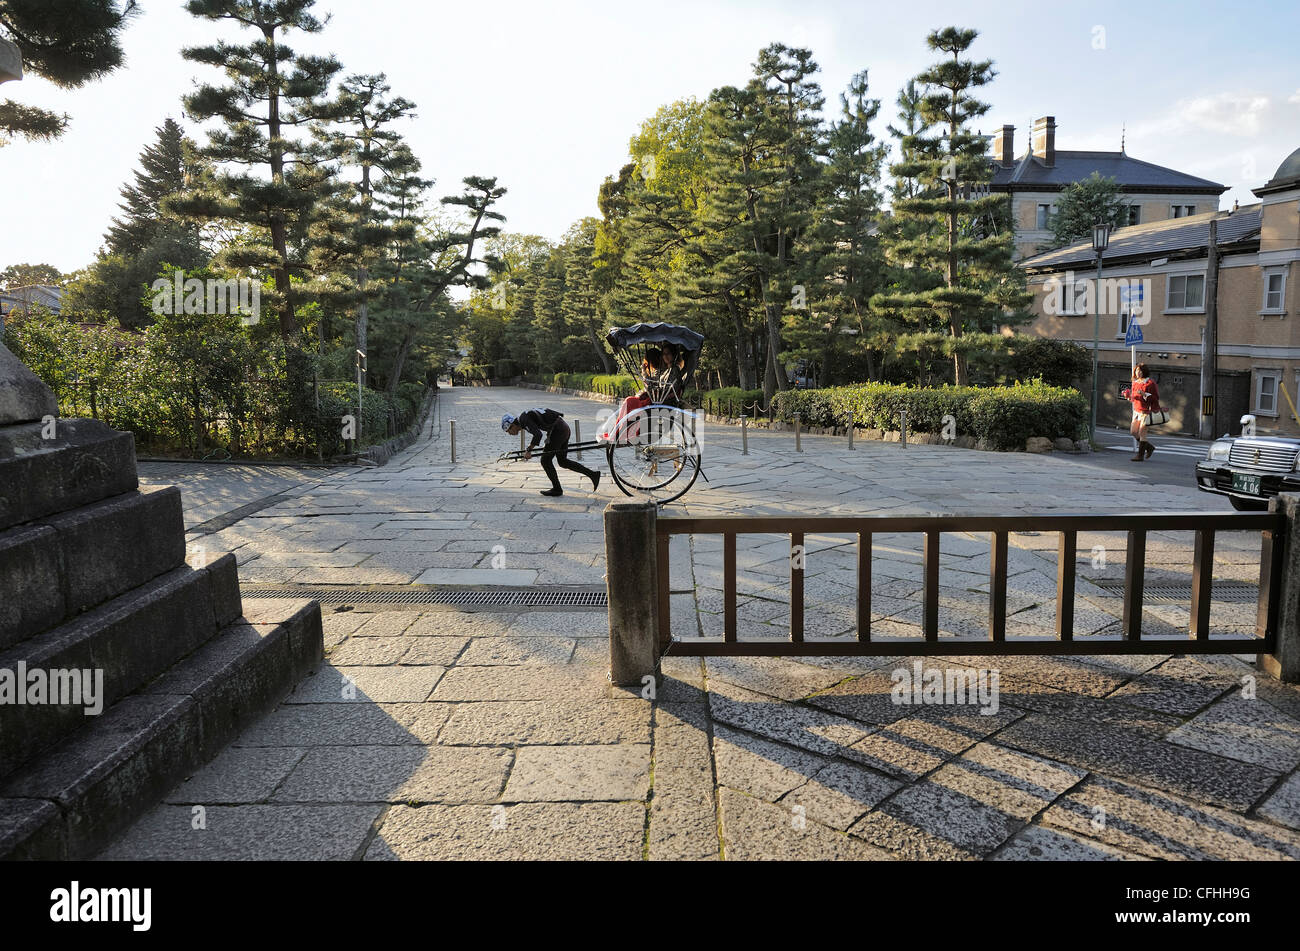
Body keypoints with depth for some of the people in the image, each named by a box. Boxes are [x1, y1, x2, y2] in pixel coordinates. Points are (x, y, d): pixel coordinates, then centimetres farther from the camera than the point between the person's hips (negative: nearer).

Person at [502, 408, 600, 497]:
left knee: (545, 460, 1)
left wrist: (529, 450, -19)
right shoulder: (525, 417, 19)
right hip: (564, 428, 10)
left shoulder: (524, 419, -12)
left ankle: (557, 489, 10)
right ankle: (593, 474, 13)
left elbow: (538, 435, -25)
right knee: (563, 462, 16)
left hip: (558, 430, -10)